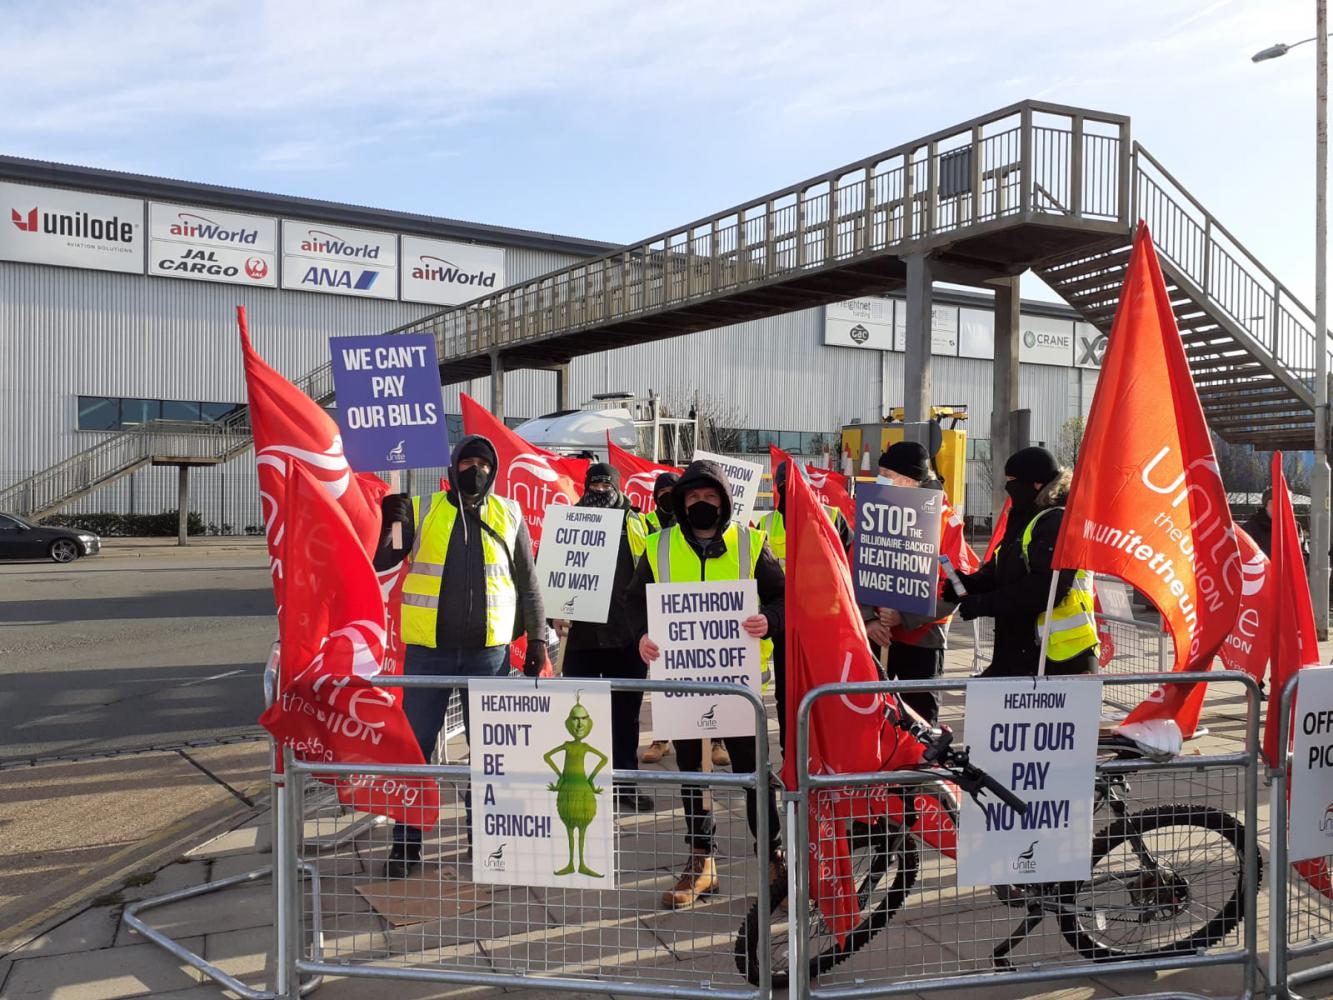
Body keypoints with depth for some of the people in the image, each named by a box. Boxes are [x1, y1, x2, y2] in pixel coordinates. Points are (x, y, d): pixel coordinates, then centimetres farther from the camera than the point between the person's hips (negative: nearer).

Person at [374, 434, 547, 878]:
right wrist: (388, 522, -20)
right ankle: (407, 841, 18)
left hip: (489, 649, 1)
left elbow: (527, 582, 9)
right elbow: (379, 561, -1)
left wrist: (537, 637, 5)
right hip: (428, 649, -1)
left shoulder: (509, 515, 6)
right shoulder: (421, 510, 3)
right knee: (415, 745, 5)